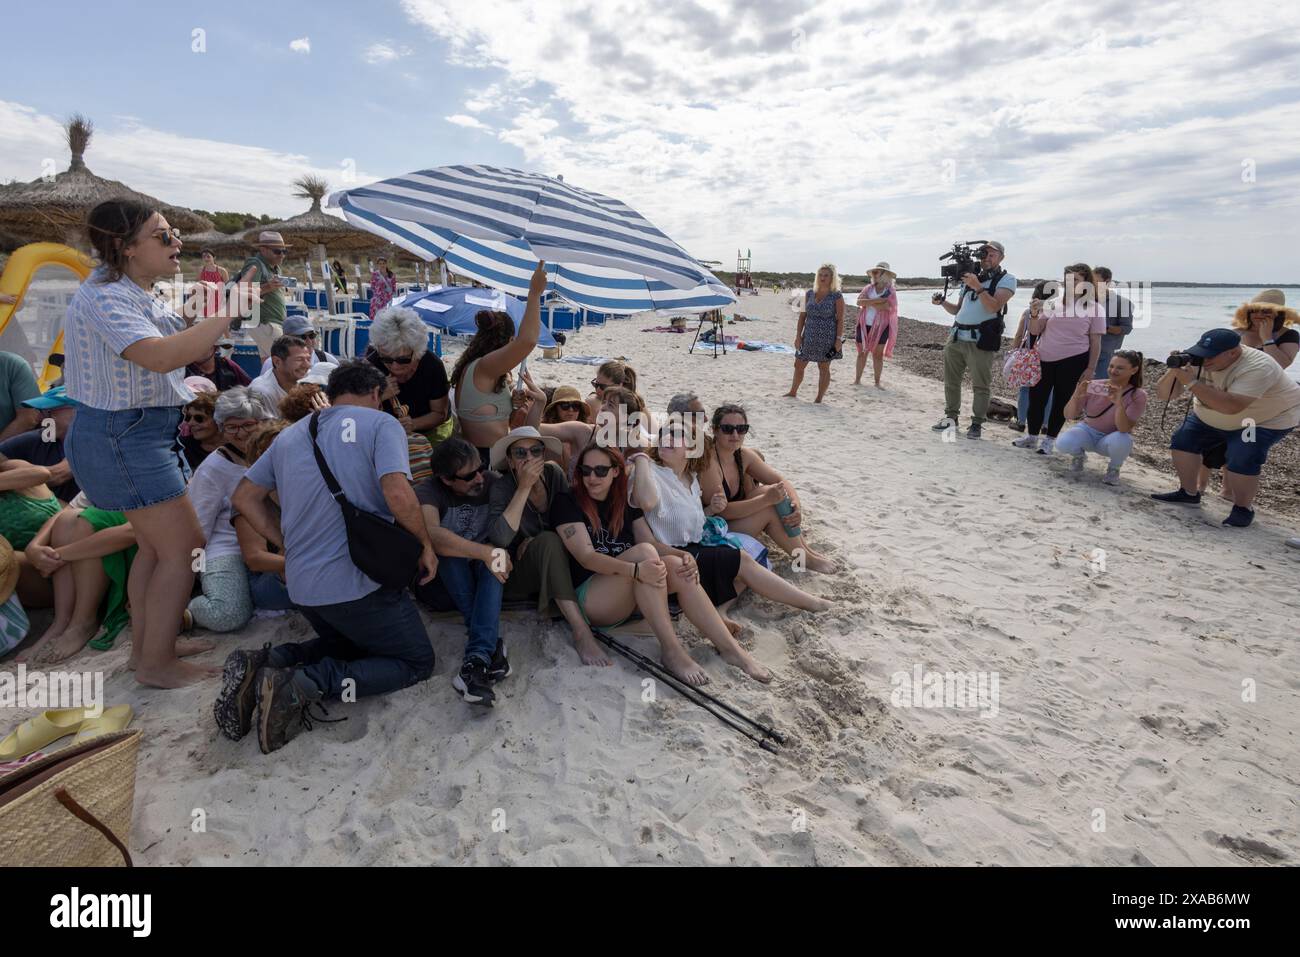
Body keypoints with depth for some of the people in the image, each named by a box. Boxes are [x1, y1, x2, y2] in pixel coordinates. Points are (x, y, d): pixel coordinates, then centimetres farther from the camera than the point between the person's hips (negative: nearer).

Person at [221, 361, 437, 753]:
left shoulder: (291, 434, 14)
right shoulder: (380, 424, -7)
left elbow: (244, 497, 17)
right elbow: (398, 494, -22)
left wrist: (289, 546, 18)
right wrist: (426, 544, -7)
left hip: (301, 586, 7)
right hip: (359, 582, -7)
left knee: (352, 642, 31)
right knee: (417, 661, 10)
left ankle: (265, 664, 4)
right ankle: (308, 684, -12)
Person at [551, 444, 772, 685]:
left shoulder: (625, 502, 14)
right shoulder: (567, 504, -4)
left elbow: (653, 543, 4)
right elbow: (586, 557, -18)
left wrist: (683, 558, -18)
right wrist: (635, 570, -34)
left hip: (632, 599, 5)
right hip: (591, 599, -5)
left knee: (675, 565, -23)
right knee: (643, 551, -30)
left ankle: (730, 648, -24)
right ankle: (671, 649, -32)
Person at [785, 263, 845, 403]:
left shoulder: (837, 296, -6)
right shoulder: (810, 293, 7)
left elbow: (840, 320, -7)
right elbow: (803, 315, 8)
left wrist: (839, 339, -14)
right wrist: (798, 335, 2)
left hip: (827, 338, -5)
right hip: (809, 336, 5)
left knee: (824, 368, 3)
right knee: (799, 364, 12)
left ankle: (819, 398, 12)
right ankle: (793, 392, 29)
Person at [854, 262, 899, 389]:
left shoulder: (890, 291, -3)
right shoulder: (868, 288, 6)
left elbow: (886, 307, -19)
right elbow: (859, 301, -10)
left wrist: (868, 302, -12)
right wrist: (876, 300, -19)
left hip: (880, 327, -3)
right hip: (864, 326, 3)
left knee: (878, 355, 2)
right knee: (862, 353, 7)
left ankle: (877, 382, 9)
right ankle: (858, 379, 14)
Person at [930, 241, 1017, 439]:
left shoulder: (1006, 279, 1)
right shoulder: (970, 277, 19)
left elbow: (994, 306, -14)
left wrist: (978, 288, -21)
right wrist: (943, 303, 5)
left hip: (980, 340, -6)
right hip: (956, 336, 6)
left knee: (980, 385, -3)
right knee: (951, 380, 9)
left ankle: (977, 424, 4)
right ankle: (951, 417, 19)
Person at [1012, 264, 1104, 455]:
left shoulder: (1094, 308, -2)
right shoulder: (1054, 302, 3)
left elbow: (1095, 342, -1)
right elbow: (1034, 331, 4)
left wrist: (1090, 369, -5)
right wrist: (1035, 314, -15)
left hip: (1073, 361, -2)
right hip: (1044, 359, 3)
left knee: (1061, 400, 6)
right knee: (1036, 396, 7)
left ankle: (1050, 440, 18)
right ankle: (1032, 436, 23)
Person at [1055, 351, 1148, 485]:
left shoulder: (1137, 395, -17)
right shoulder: (1094, 386, -13)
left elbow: (1124, 429, -27)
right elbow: (1069, 415, -13)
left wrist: (1119, 403, -43)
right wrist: (1076, 395, -33)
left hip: (1112, 439, -1)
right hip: (1088, 431, 1)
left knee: (1122, 440, -37)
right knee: (1063, 443, -31)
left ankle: (1114, 469, -2)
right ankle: (1079, 454, 9)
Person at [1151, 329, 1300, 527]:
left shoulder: (1258, 367, -37)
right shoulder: (1197, 360, -19)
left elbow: (1231, 407, -50)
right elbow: (1165, 395, -18)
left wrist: (1192, 383, -50)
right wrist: (1174, 371, -37)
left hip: (1268, 420, -7)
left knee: (1240, 461, -24)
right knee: (1183, 441, -3)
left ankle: (1243, 508, 0)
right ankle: (1188, 493, 14)